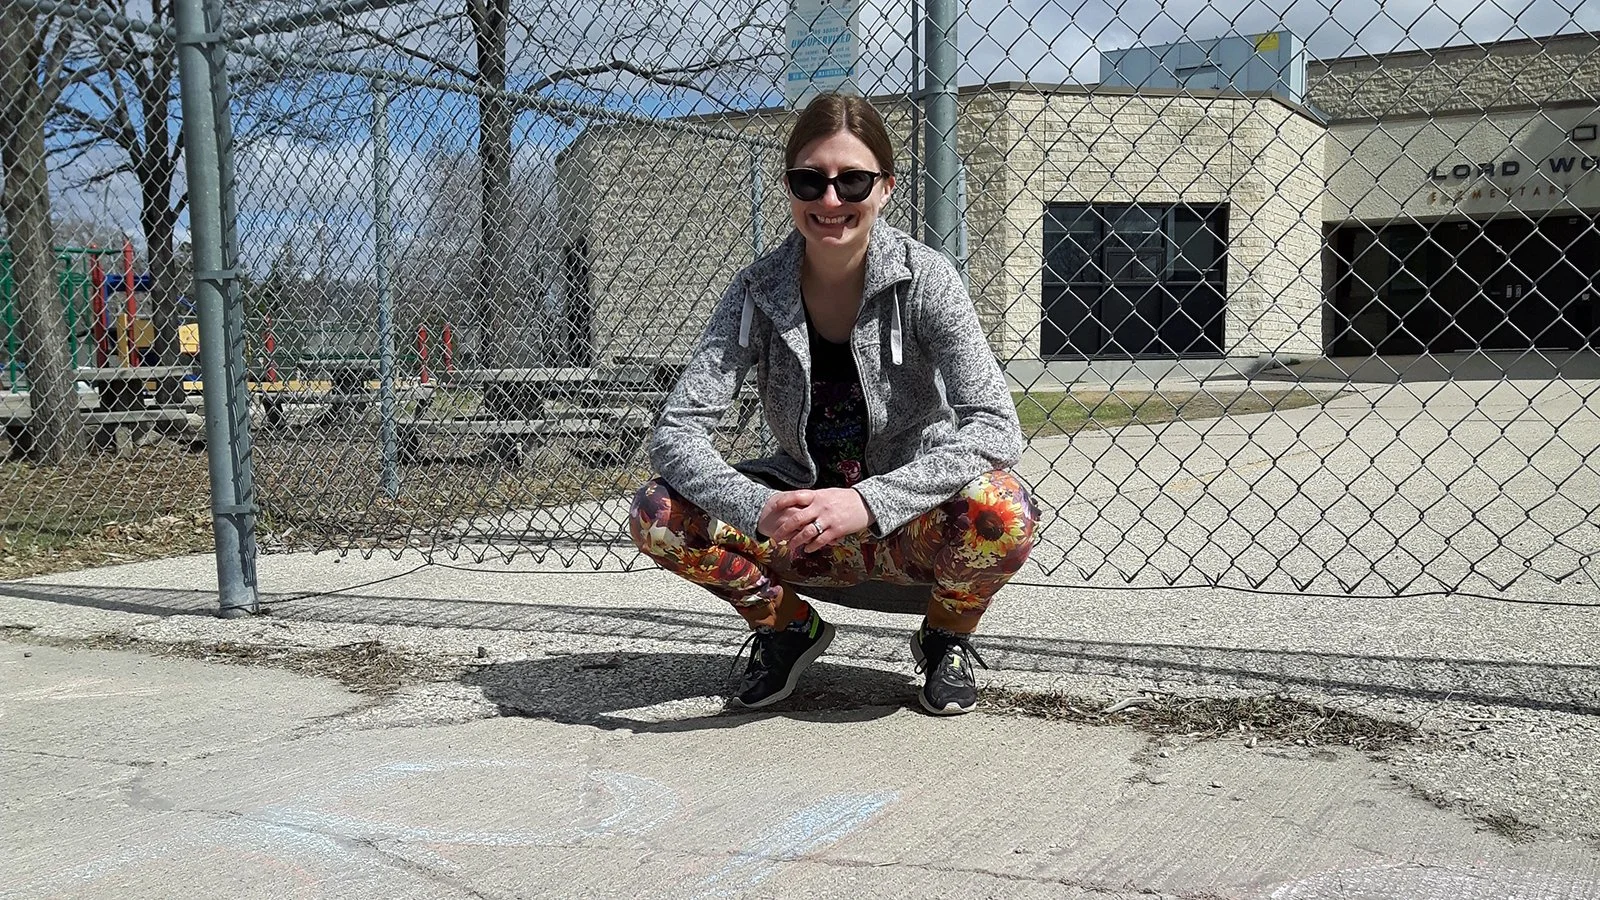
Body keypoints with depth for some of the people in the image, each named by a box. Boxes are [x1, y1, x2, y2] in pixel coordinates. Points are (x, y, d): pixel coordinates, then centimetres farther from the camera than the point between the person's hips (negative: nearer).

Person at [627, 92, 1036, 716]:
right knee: (657, 516, -19)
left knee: (1001, 512, -35)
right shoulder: (759, 291, -11)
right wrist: (761, 511, -36)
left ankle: (947, 636, 0)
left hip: (912, 519, -2)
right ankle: (788, 627, 7)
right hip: (804, 516, 2)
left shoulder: (924, 279, -16)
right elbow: (675, 433, -17)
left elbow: (997, 427, -25)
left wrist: (869, 502, -37)